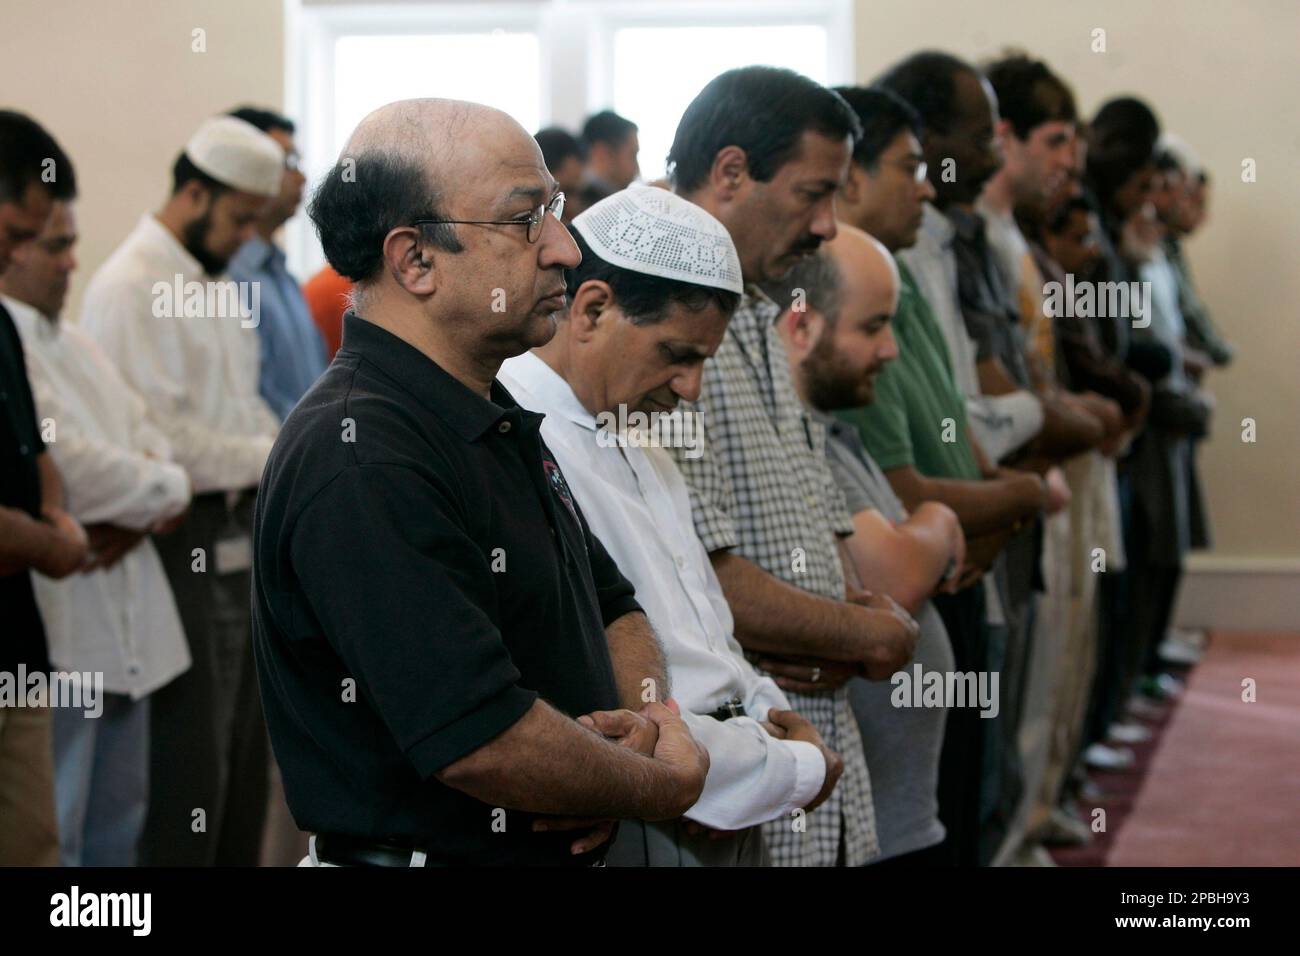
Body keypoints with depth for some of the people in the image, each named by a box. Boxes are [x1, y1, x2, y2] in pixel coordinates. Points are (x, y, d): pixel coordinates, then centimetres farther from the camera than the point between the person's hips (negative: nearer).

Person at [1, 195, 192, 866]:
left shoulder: (73, 344, 18)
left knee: (118, 830, 15)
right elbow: (64, 468, -21)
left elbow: (152, 444, 16)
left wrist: (142, 513, -6)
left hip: (123, 633, 9)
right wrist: (163, 489, -4)